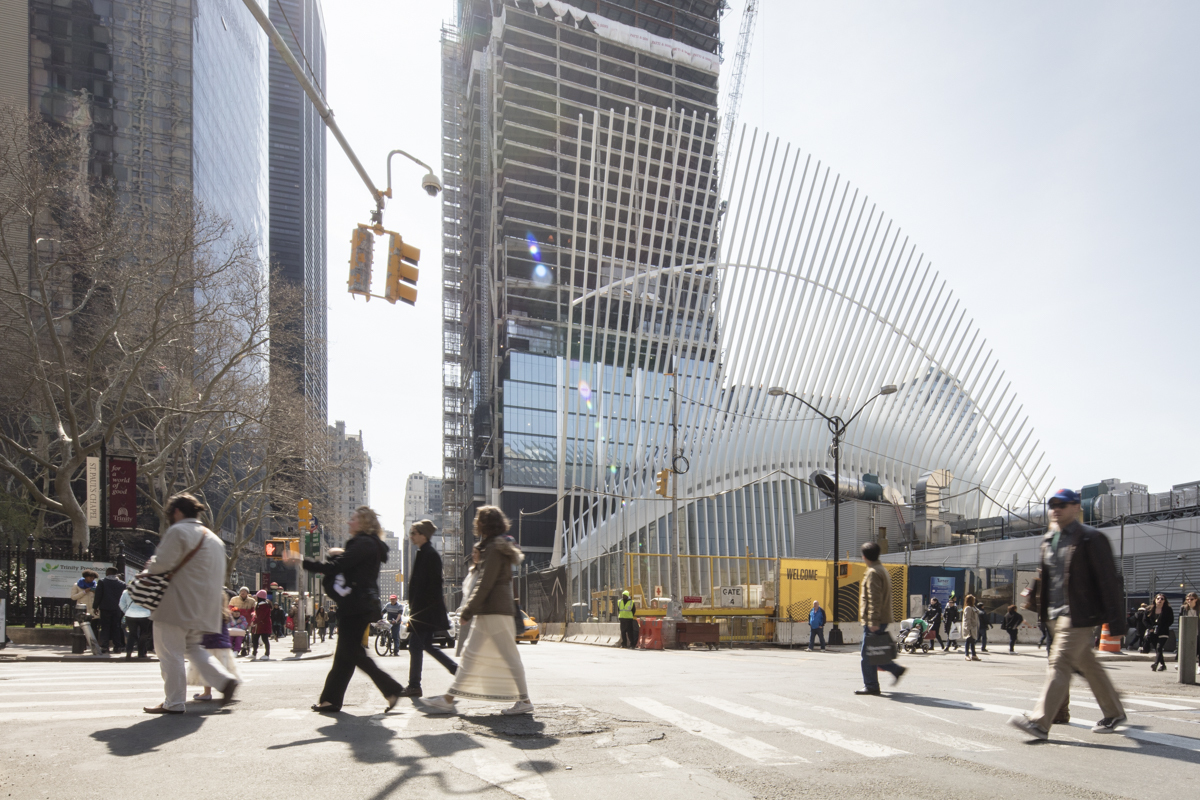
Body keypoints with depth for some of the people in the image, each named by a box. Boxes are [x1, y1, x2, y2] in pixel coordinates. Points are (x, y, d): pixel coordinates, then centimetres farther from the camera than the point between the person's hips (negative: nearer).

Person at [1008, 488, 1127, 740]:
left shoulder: (1091, 539, -9)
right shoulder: (1048, 539, 14)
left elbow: (1108, 581, -11)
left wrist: (1115, 620, -13)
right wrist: (1042, 609, 17)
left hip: (1079, 615, -8)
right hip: (1057, 613, 8)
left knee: (1059, 663, -13)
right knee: (1087, 664, 18)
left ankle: (1040, 722, -15)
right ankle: (1114, 712, 35)